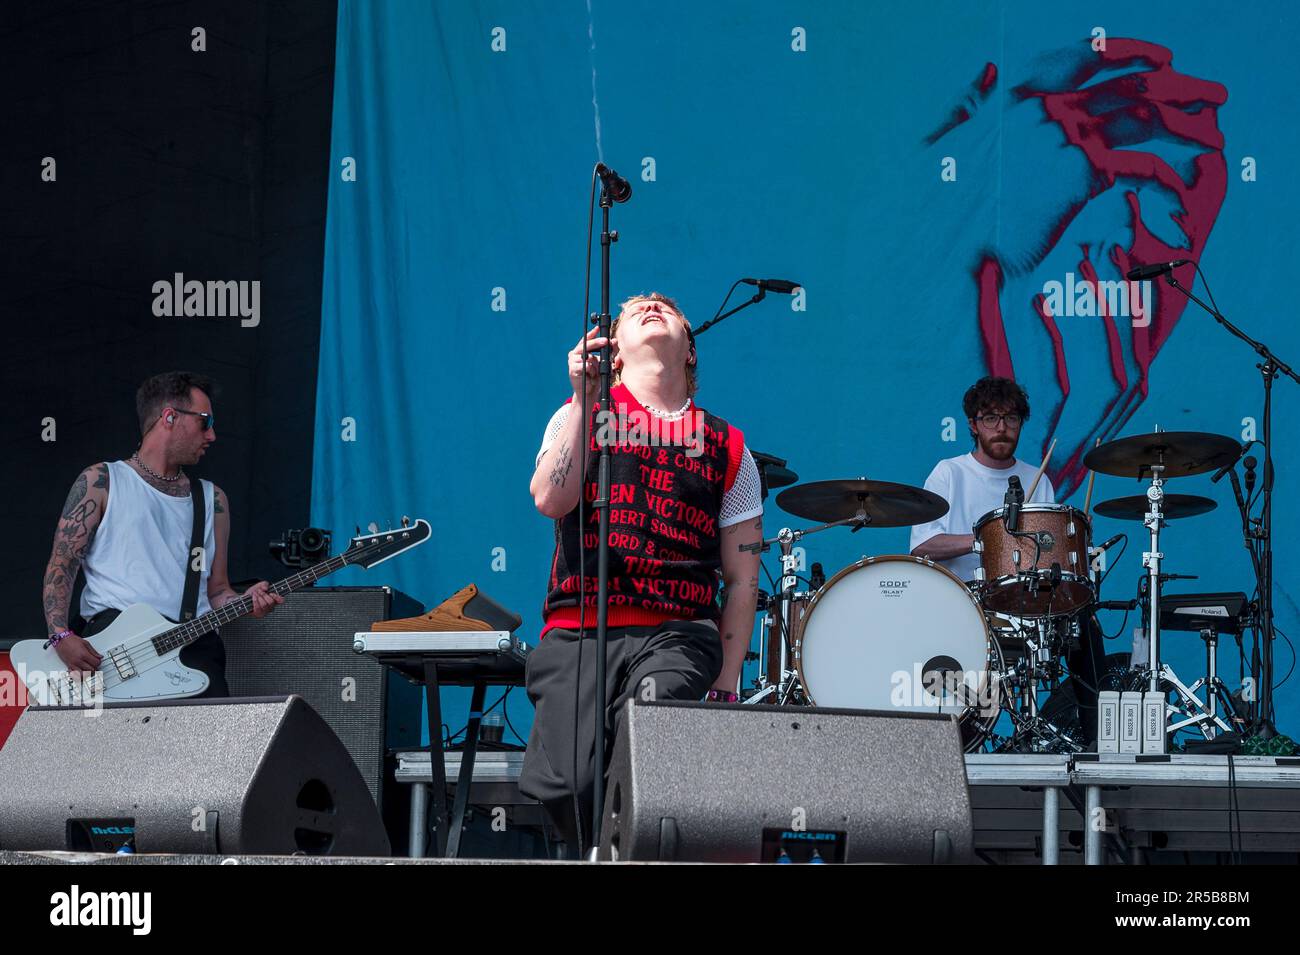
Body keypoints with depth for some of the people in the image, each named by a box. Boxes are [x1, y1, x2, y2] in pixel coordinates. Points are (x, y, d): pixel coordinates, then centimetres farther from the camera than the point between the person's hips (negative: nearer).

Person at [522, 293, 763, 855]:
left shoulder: (726, 448, 17)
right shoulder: (582, 414, 17)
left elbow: (742, 580, 15)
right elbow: (550, 500, -5)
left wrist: (726, 683, 6)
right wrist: (584, 399, -6)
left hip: (677, 635, 0)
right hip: (578, 630, 0)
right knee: (566, 788, -18)